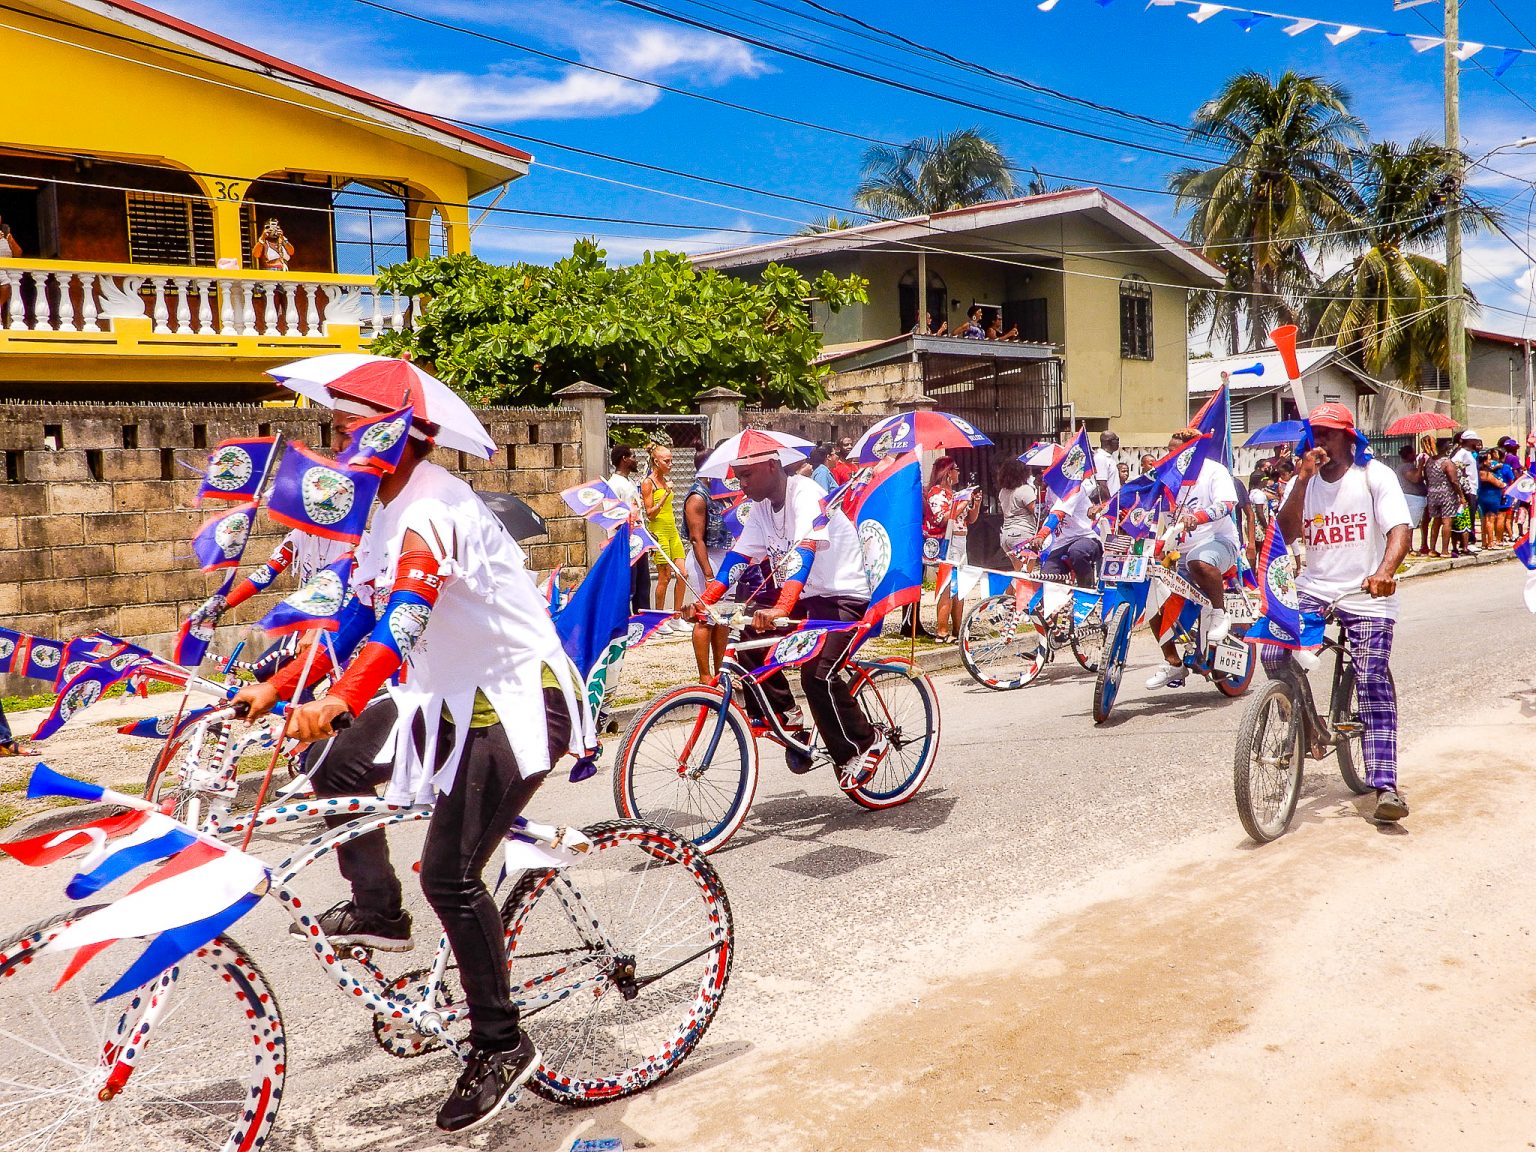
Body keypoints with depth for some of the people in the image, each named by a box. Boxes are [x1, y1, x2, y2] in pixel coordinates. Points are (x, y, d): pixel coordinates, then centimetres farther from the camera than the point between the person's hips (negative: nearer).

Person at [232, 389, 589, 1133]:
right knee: (337, 769, 1)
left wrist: (335, 704, -51)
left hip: (515, 701, -9)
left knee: (449, 875, -10)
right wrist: (275, 688, 5)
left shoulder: (430, 510, -23)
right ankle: (377, 912, 22)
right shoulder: (393, 512, 9)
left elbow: (401, 622, -39)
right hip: (453, 694, 10)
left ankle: (501, 1046, 6)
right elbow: (358, 622, 11)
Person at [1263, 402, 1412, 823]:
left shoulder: (1374, 475, -1)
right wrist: (1302, 480, -15)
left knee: (1373, 682, -12)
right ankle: (1308, 725, 7)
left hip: (1366, 596, -3)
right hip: (1314, 591, 3)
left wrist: (1386, 570, -33)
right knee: (1273, 654, -19)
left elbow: (1400, 529, -14)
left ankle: (1385, 785, -11)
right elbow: (1288, 534, -6)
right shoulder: (1303, 482, 9)